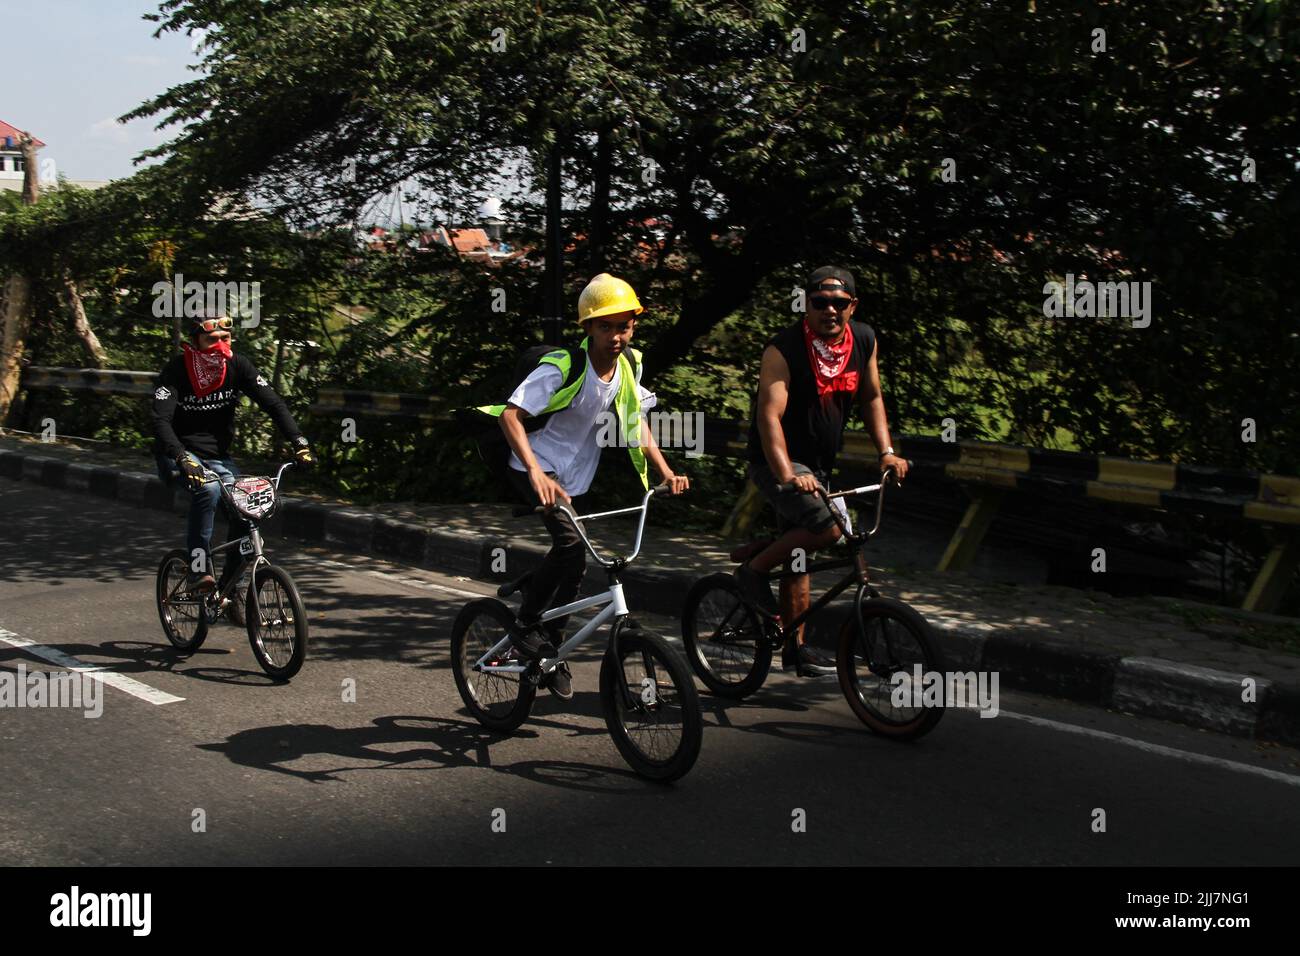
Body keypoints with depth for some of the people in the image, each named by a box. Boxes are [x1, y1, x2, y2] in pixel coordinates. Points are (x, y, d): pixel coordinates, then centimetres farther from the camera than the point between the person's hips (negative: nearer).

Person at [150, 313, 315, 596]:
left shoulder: (237, 366, -8)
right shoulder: (176, 371, -17)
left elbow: (273, 403, -12)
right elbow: (160, 421, -27)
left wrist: (300, 443, -26)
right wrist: (182, 459, -44)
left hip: (218, 457, 4)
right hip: (179, 455, -4)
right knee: (208, 488, -35)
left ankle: (228, 586, 1)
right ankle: (199, 567, -25)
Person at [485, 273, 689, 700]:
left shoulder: (629, 365, -3)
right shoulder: (564, 367, -23)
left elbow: (636, 423, 9)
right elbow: (511, 413, -28)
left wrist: (666, 471, -3)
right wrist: (535, 471, -41)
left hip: (575, 477, 7)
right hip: (538, 471, -7)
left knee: (573, 563, 11)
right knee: (571, 543, -27)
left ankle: (550, 650, 28)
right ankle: (525, 628, -12)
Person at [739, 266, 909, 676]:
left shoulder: (864, 340, -1)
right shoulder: (783, 349, -21)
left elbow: (871, 398, 13)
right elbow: (769, 415, -29)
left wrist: (886, 451, 2)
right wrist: (787, 475, -42)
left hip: (818, 465, 7)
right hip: (777, 461, -7)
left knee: (799, 554, 13)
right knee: (826, 526, -27)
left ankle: (795, 647, 23)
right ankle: (754, 570, -6)